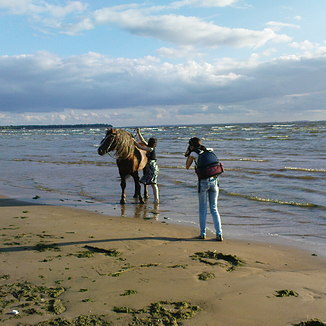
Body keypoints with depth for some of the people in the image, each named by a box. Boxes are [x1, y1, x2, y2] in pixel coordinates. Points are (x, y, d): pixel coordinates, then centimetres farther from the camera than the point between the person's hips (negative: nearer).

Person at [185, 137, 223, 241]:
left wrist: (188, 154, 20)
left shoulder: (194, 154, 1)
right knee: (214, 209, 10)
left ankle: (203, 233, 12)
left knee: (203, 209, 9)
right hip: (214, 180, 4)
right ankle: (219, 234, 4)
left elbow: (187, 167, 12)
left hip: (203, 181, -4)